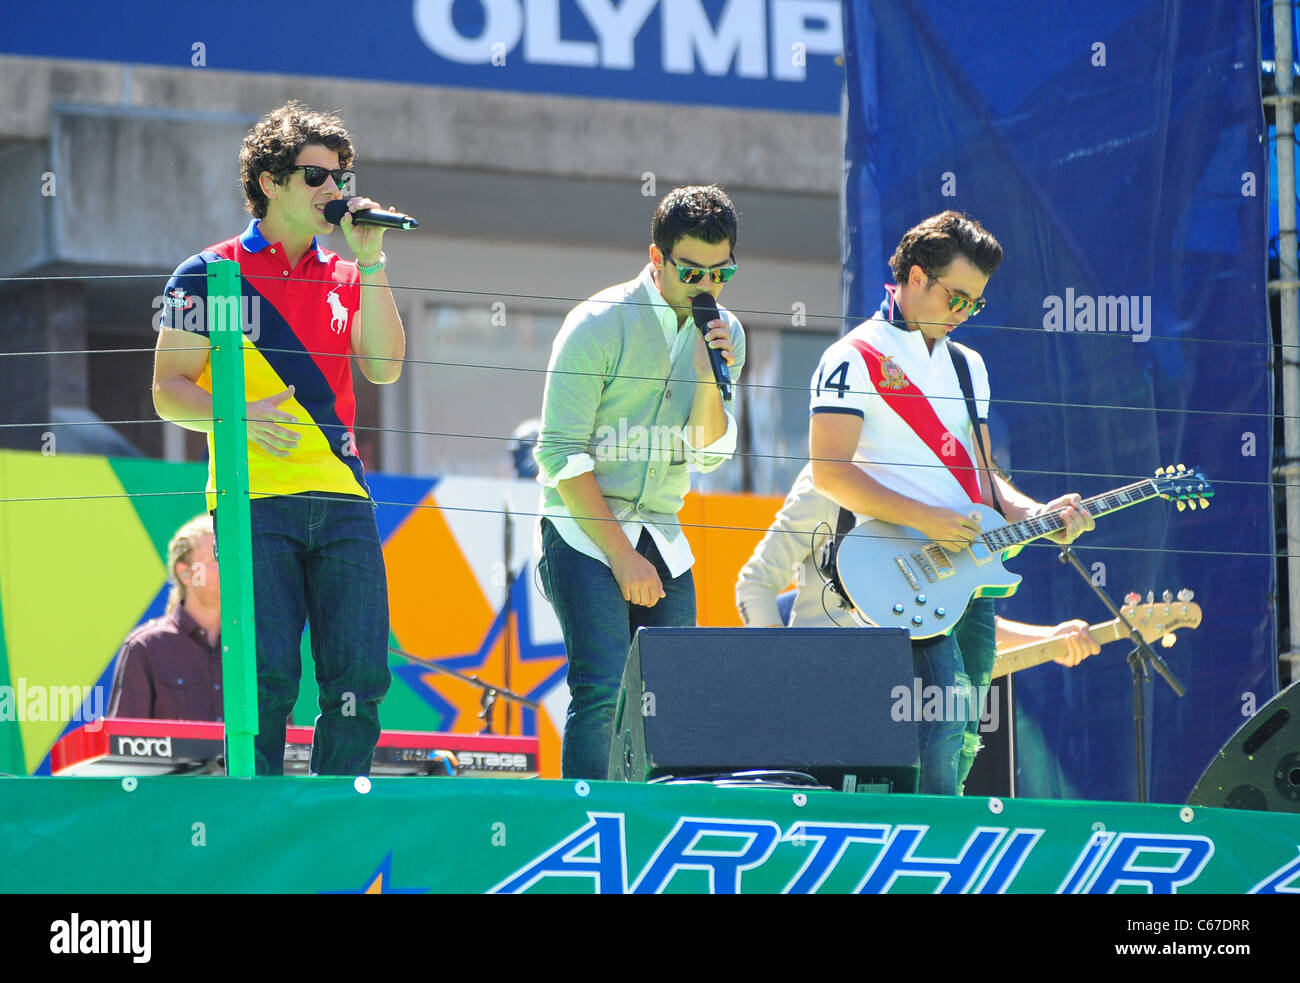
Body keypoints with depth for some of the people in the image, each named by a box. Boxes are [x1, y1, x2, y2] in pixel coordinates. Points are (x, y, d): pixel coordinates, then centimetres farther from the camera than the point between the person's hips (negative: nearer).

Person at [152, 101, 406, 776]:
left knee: (360, 679, -4)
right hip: (255, 500, -4)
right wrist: (241, 416, -16)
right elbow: (169, 390, 2)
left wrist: (370, 264, -2)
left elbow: (384, 368, 3)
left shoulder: (344, 276, 17)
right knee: (268, 680, -11)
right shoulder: (209, 275, 4)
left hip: (342, 501, 4)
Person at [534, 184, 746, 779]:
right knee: (602, 693, -18)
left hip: (662, 538, 6)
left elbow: (708, 455, 5)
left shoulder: (725, 333, 8)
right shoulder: (601, 324, -9)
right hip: (585, 531, -6)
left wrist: (710, 375, -13)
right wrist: (621, 556, -14)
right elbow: (561, 453, -11)